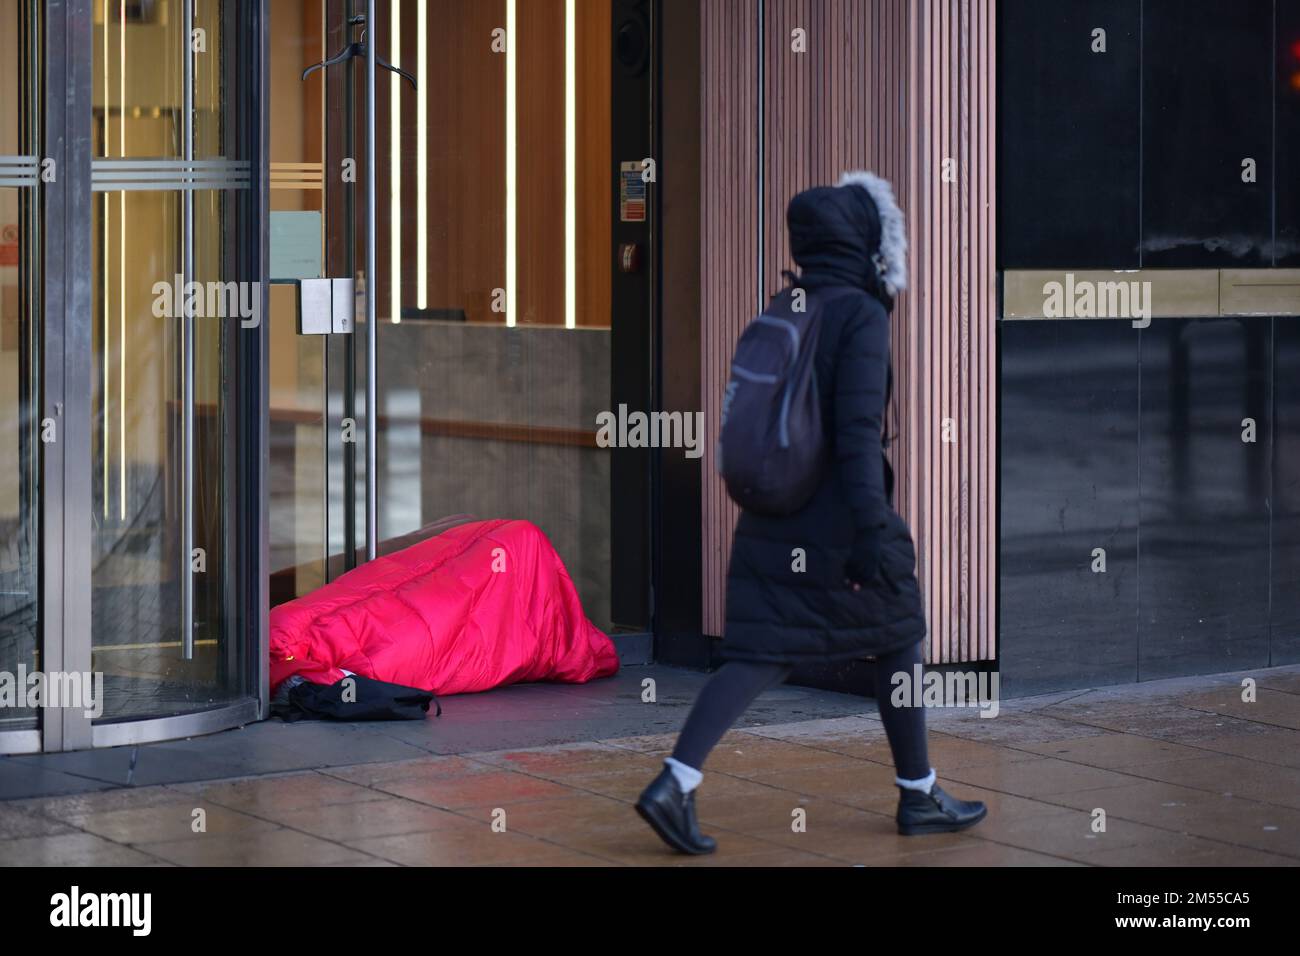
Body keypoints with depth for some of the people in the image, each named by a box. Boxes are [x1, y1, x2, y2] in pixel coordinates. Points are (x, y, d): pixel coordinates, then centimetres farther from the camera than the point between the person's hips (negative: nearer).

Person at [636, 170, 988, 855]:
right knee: (898, 642, 13)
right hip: (839, 522, -6)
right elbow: (858, 425, -21)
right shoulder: (862, 315, -12)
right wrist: (871, 528, -25)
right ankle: (919, 797, 23)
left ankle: (674, 784, -15)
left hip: (774, 517, 6)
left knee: (757, 657, 2)